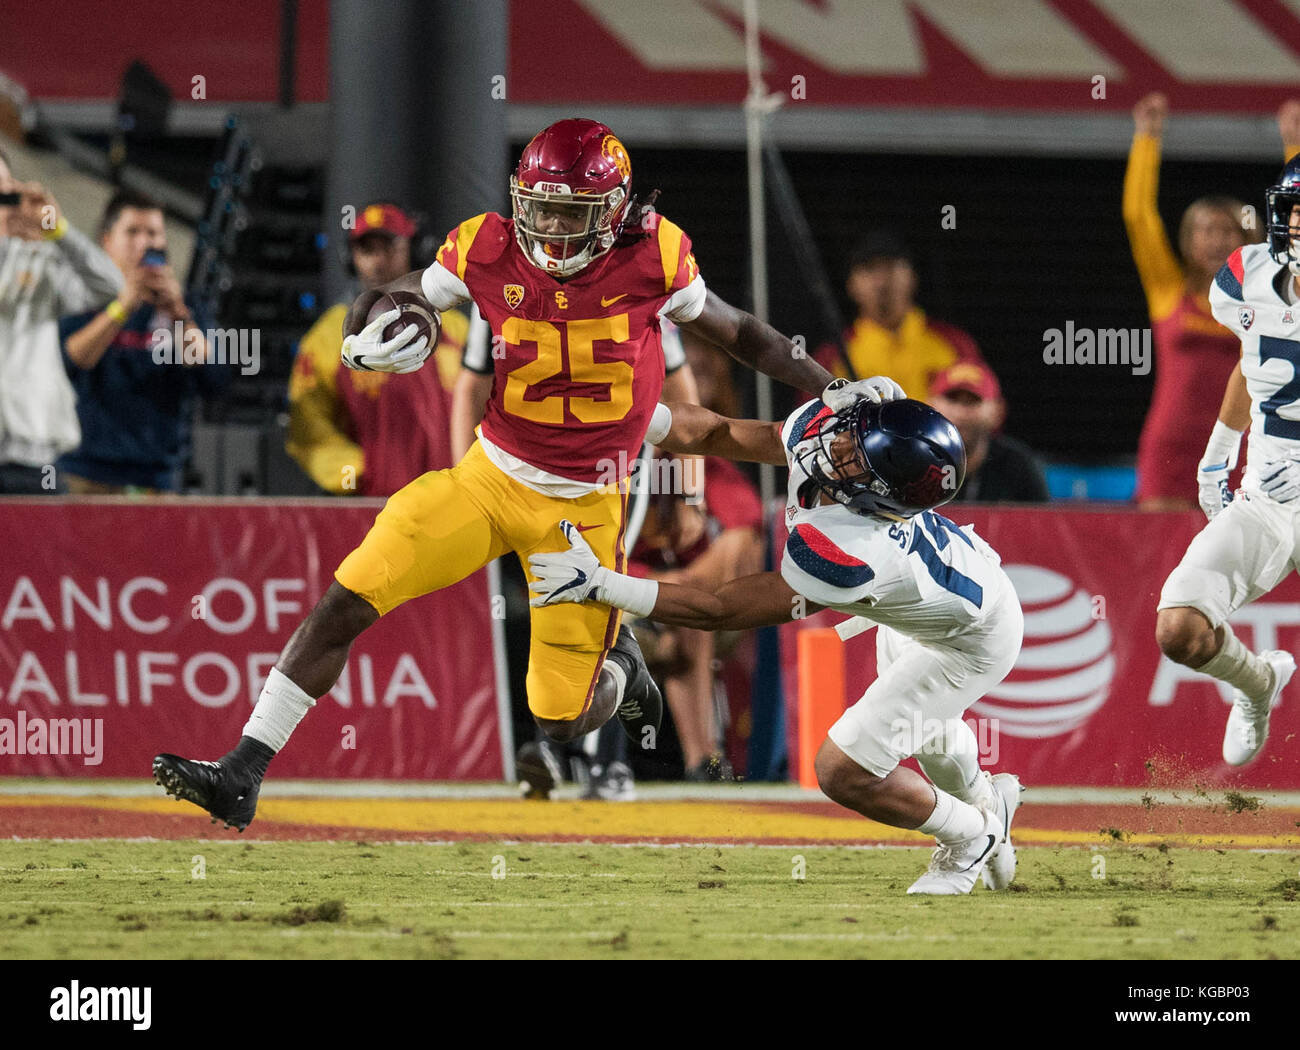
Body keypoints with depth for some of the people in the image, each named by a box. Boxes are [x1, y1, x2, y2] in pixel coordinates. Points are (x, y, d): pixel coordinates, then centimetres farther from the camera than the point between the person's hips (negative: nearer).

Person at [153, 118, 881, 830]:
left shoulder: (650, 258, -13)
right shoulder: (488, 252, -11)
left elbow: (736, 333, 3)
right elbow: (383, 301, 3)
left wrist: (836, 391, 4)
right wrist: (366, 342, -20)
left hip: (585, 507, -1)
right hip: (491, 478, 1)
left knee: (562, 721, 1)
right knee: (345, 604, -15)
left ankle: (618, 668, 39)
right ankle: (243, 777, -9)